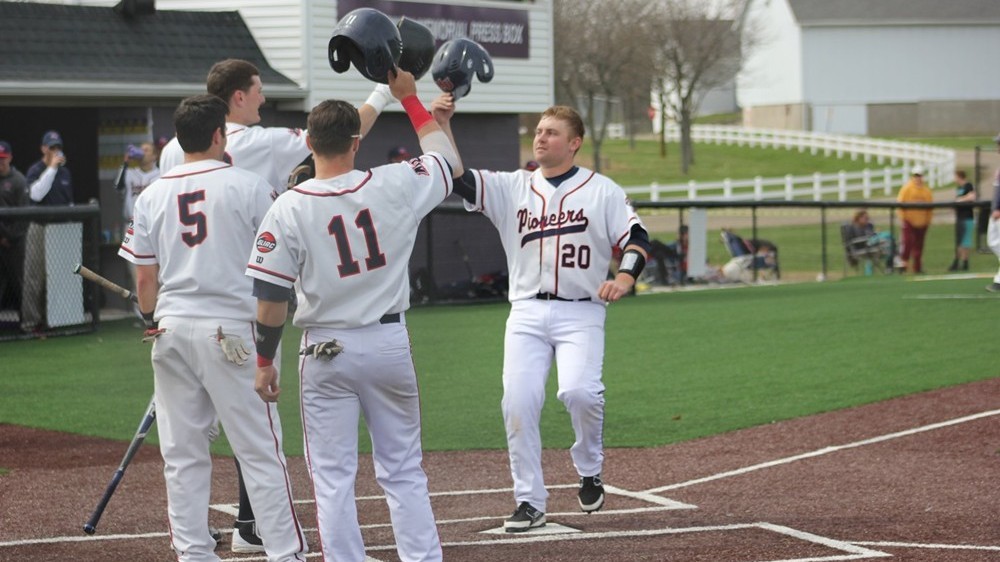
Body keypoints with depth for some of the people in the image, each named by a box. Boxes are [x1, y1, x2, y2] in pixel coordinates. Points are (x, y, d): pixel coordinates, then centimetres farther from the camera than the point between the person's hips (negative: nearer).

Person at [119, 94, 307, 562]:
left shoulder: (151, 196, 7)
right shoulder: (248, 186, -3)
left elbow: (145, 279, 8)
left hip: (172, 330, 4)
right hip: (230, 330, -4)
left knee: (183, 453, 9)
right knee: (259, 449, -2)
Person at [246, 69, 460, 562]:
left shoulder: (288, 208, -10)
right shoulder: (395, 186, -7)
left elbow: (270, 297, -9)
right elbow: (448, 160, 13)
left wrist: (264, 362, 3)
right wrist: (410, 98, 19)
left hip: (326, 351, -2)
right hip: (389, 343, 2)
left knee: (333, 477, 5)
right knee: (403, 471, 11)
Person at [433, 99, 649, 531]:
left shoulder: (602, 191, 6)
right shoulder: (511, 188, 11)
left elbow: (637, 237, 1)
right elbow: (457, 178, 0)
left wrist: (625, 278, -18)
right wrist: (442, 125, -12)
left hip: (581, 313, -3)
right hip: (527, 313, 3)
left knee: (579, 391, -23)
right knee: (518, 402, -7)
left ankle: (589, 471, 5)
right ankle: (529, 501, 4)